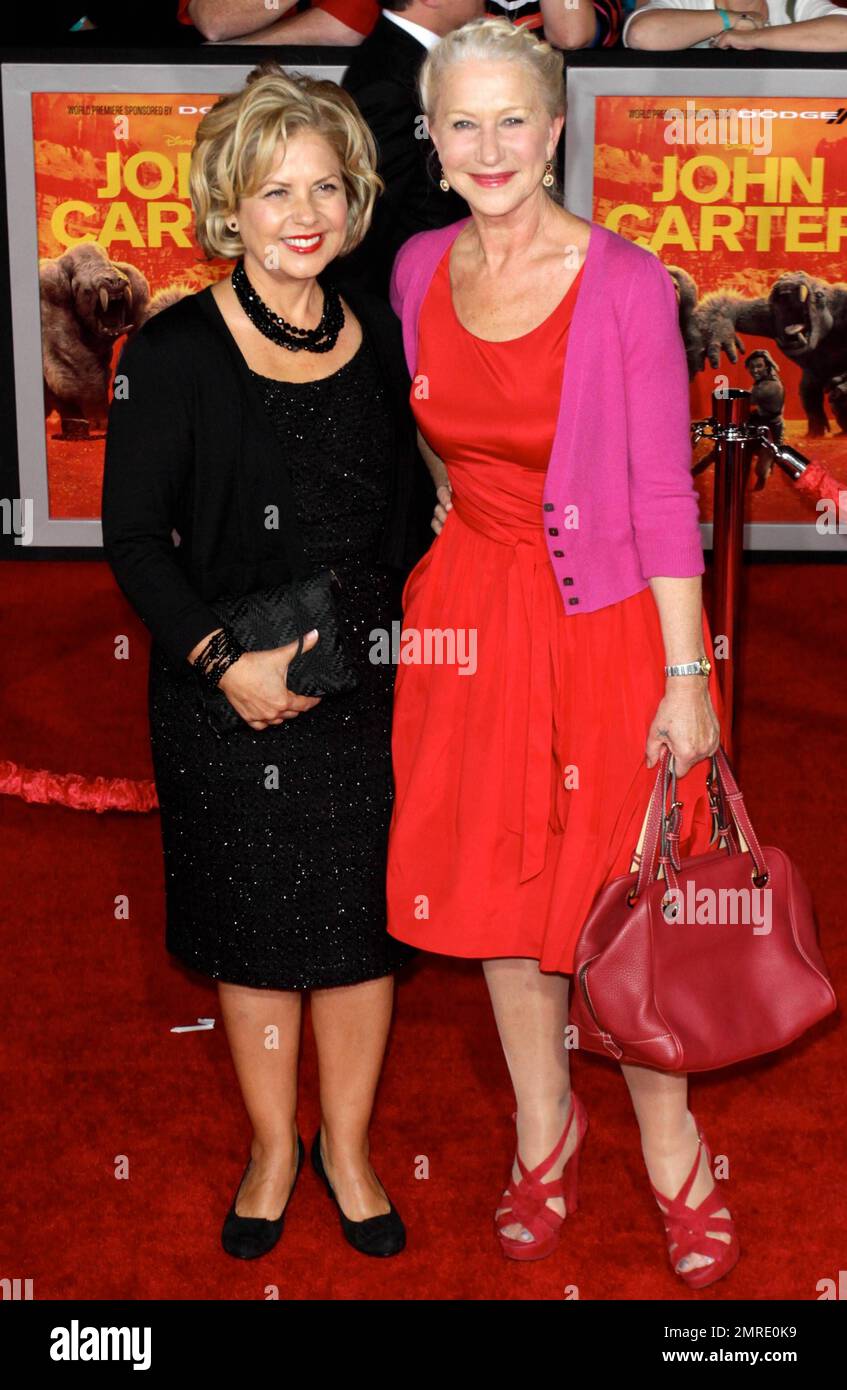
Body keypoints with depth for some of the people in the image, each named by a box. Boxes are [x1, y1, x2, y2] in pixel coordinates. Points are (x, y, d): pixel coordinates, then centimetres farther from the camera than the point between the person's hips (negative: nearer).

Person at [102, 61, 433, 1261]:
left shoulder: (376, 331, 3)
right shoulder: (174, 351, -9)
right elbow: (133, 537, -8)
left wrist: (369, 612, -1)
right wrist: (226, 660, -18)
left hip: (367, 679, 3)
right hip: (231, 691, -3)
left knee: (364, 913, 11)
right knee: (256, 922, 11)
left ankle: (347, 1142, 32)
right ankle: (273, 1147, 32)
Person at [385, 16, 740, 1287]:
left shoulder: (626, 284, -12)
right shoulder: (419, 271, 2)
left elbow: (665, 491, -12)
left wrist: (686, 676, -13)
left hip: (604, 618, -4)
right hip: (470, 611, 4)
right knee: (495, 885, 12)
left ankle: (672, 1155, 22)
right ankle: (544, 1128, 33)